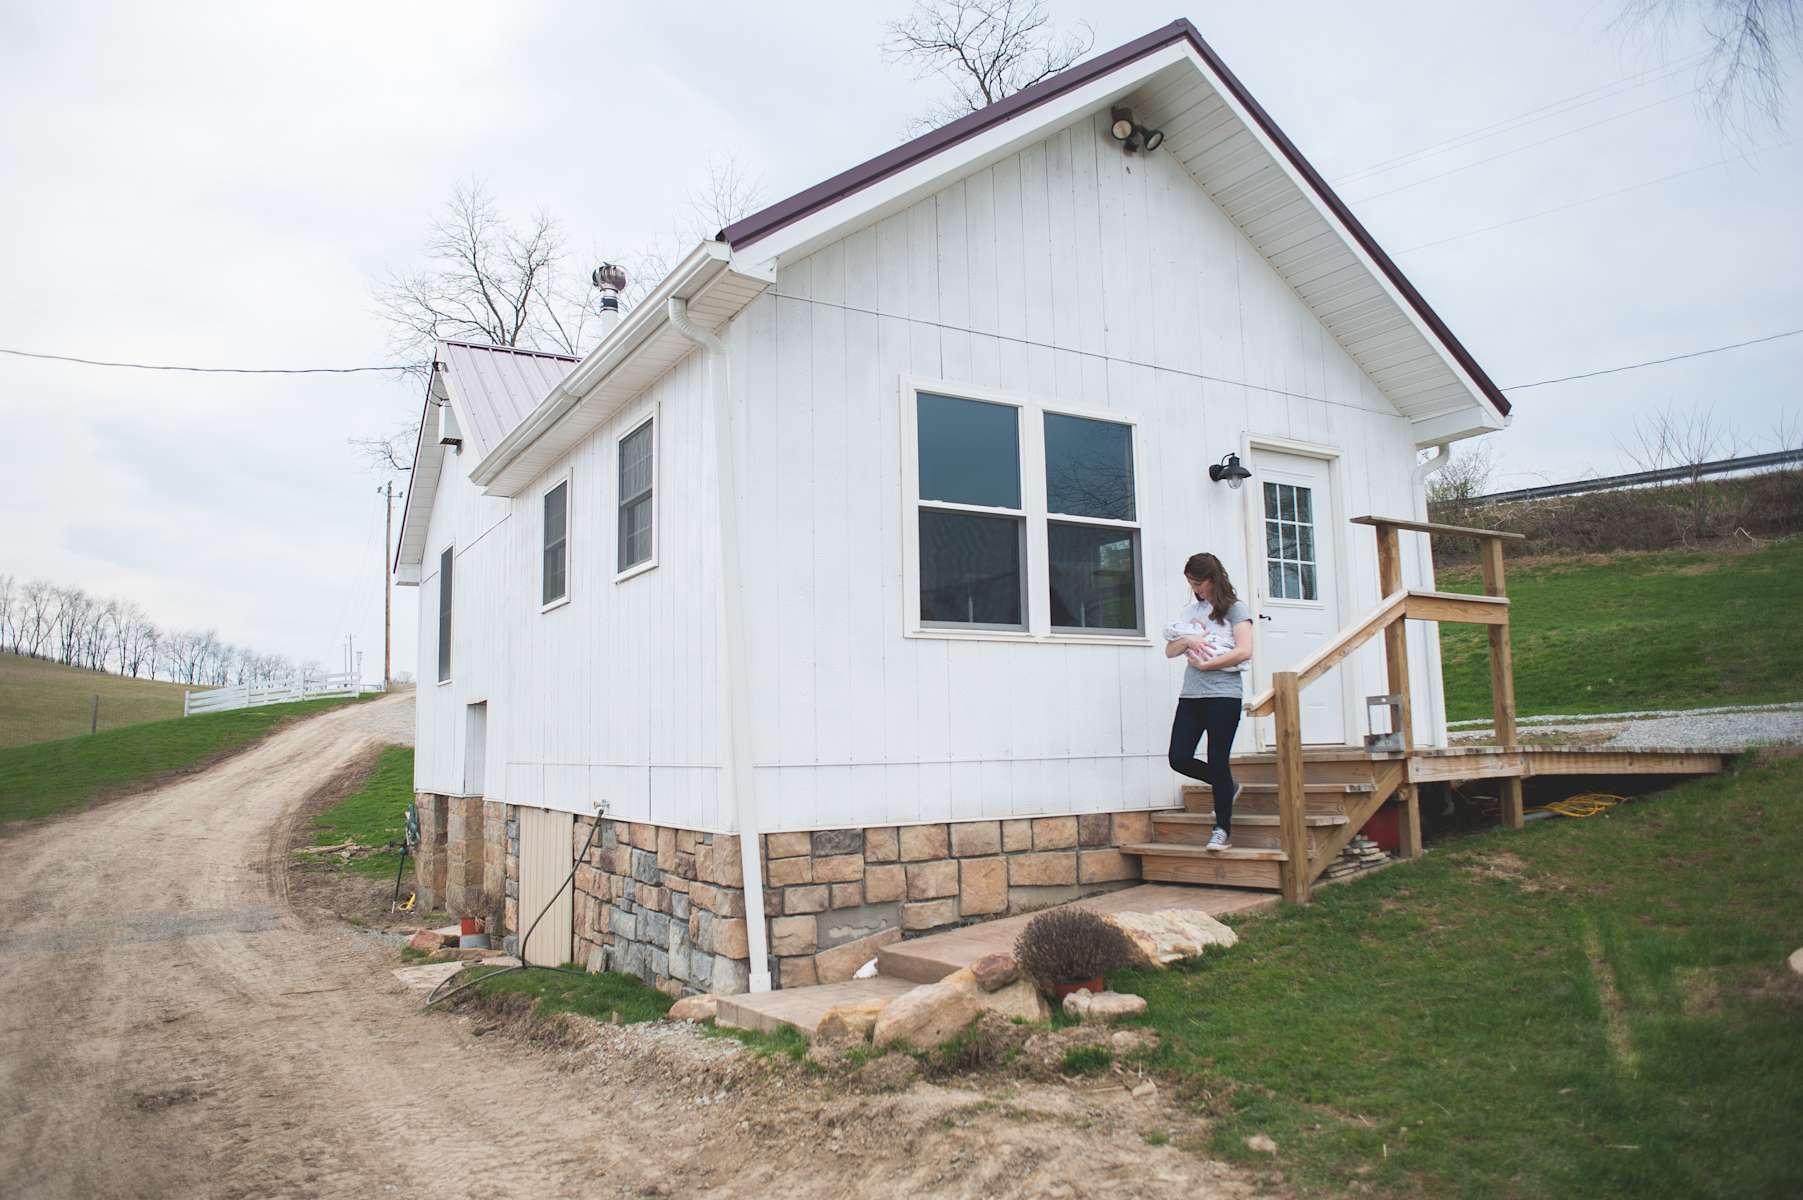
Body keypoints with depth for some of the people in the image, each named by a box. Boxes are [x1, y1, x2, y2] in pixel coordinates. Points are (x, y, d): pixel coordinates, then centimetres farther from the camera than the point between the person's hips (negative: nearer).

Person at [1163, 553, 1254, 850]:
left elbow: (1244, 651, -12)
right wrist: (1188, 640, -8)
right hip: (1191, 695, 6)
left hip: (1223, 694, -6)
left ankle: (1222, 831, 7)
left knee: (1217, 760, -4)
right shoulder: (1191, 611, 16)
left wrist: (1205, 664, -11)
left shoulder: (1235, 608, 0)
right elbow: (1170, 651, 13)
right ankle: (1227, 787, 25)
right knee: (1179, 758, -1)